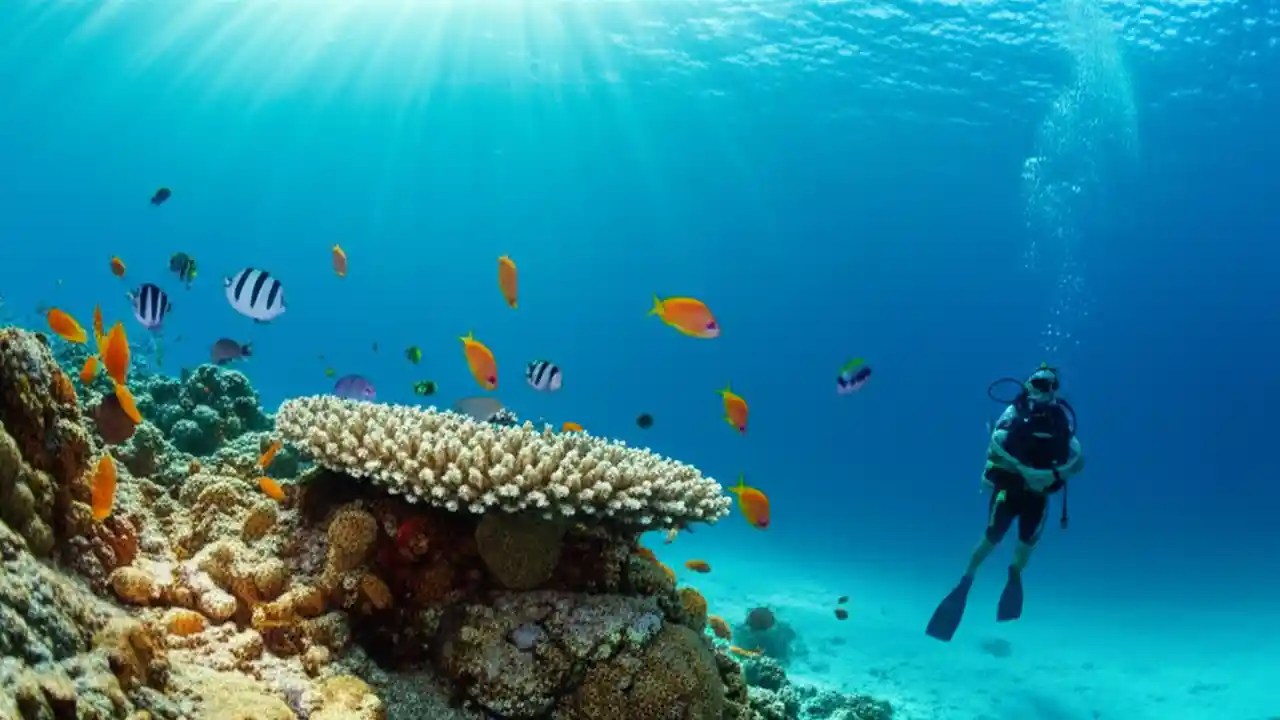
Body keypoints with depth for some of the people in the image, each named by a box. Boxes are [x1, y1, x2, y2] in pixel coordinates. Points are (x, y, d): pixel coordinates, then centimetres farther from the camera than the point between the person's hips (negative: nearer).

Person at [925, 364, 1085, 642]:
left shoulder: (1062, 418, -3)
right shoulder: (1016, 410, -11)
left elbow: (1079, 460, -3)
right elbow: (993, 447, -21)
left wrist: (1054, 475, -21)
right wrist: (1024, 470, -30)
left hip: (1038, 492, 3)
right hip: (1009, 485, -3)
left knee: (1027, 543, 6)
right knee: (992, 538, -10)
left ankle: (1014, 578, 38)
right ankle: (966, 581, 11)